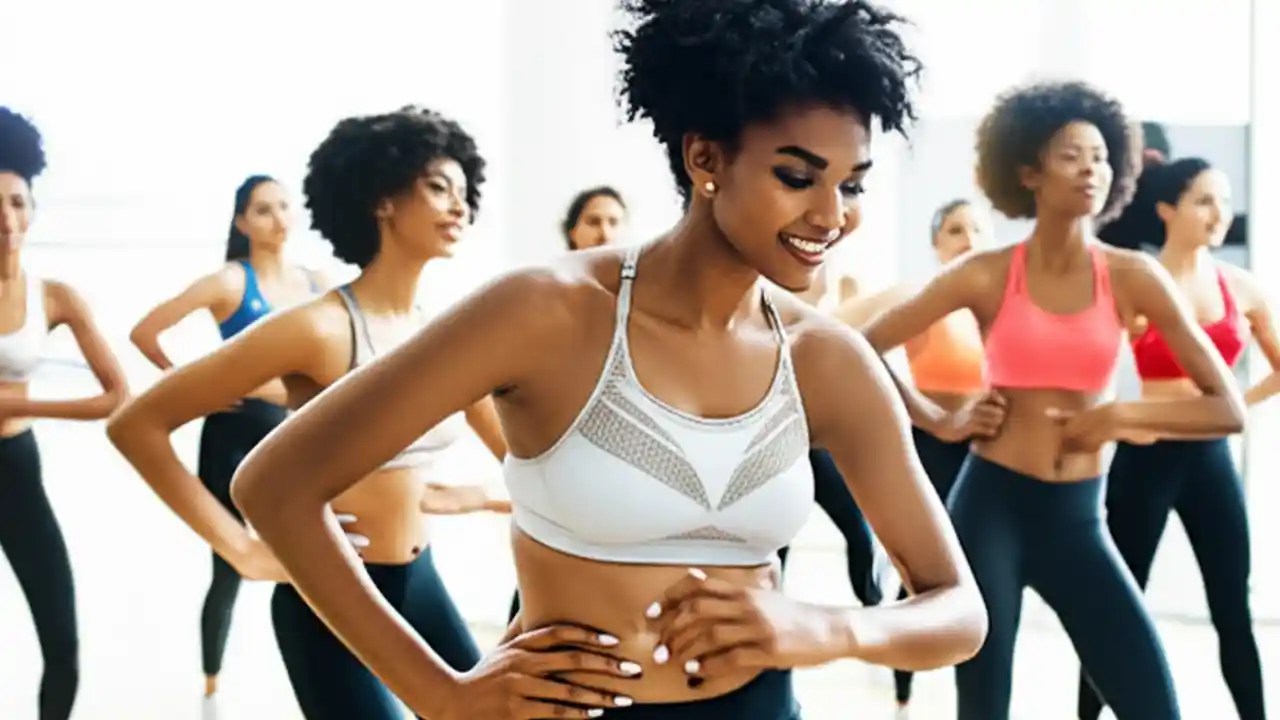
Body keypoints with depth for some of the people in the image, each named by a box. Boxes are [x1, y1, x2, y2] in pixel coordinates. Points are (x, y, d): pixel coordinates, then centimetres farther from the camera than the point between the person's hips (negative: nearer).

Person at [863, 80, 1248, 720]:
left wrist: (1119, 417, -9)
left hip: (1077, 518, 2)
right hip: (990, 505, -2)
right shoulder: (987, 275, -3)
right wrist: (940, 422, -1)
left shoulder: (1133, 277, 0)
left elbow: (1227, 407, -1)